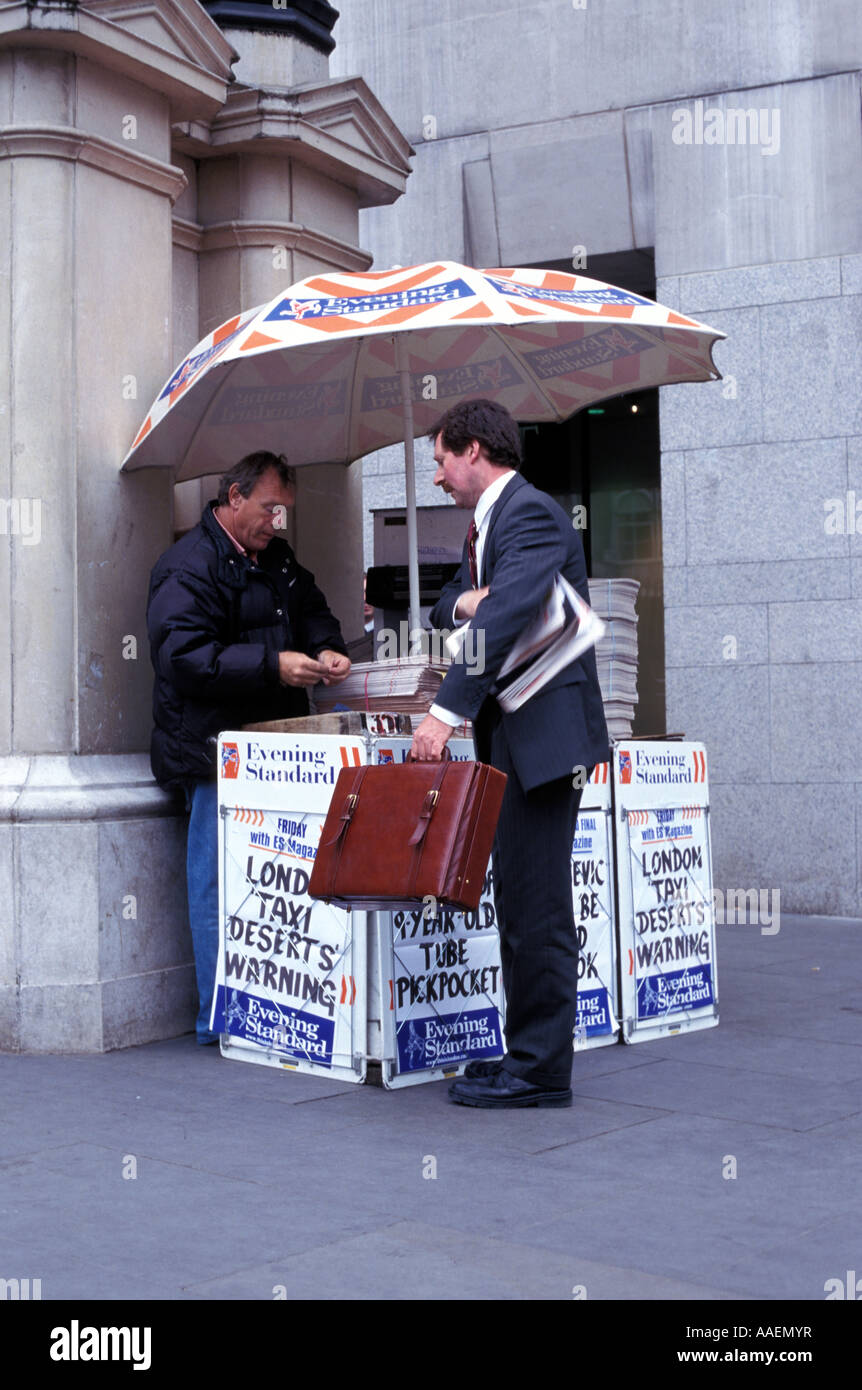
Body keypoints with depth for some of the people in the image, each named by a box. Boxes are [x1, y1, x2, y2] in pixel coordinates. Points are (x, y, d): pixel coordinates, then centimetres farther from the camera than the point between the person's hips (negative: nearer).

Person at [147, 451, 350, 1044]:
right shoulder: (189, 567, -9)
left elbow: (312, 611, 29)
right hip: (215, 752, -8)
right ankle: (220, 1018, 5)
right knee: (220, 888, -3)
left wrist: (327, 649, 5)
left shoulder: (278, 560, 18)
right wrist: (272, 665, -23)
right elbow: (182, 656, -18)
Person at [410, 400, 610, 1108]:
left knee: (537, 905, -7)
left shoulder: (531, 514, -12)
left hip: (543, 731, -10)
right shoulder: (487, 524, 21)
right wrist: (461, 600, -4)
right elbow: (447, 609, 21)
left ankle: (541, 1070, -1)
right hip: (510, 736, 10)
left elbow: (506, 616, -25)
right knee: (520, 900, 13)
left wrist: (447, 712, -30)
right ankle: (528, 1054, 21)